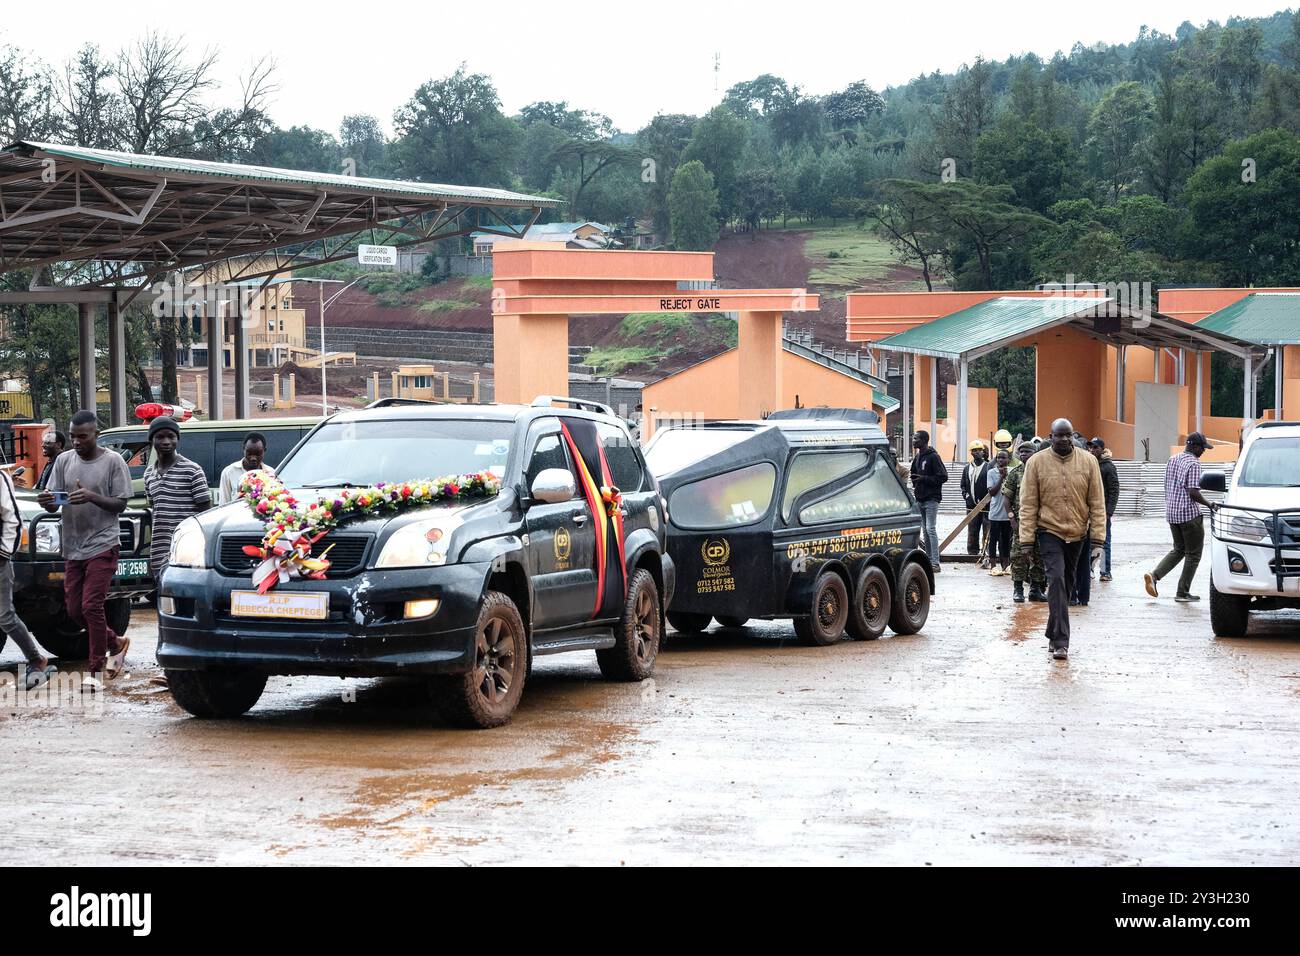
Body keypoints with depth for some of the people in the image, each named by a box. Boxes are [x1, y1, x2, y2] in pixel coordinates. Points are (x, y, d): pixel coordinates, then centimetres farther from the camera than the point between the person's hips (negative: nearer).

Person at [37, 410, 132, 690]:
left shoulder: (113, 462, -5)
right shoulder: (64, 461, 8)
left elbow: (120, 505, -7)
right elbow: (54, 505, 8)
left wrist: (91, 497, -24)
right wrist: (47, 502, -17)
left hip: (102, 545, -6)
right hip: (73, 546, 6)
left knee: (92, 606, -13)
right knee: (75, 610, 8)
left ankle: (97, 671, -4)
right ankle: (116, 643, 31)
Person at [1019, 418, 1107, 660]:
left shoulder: (1088, 461, 0)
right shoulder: (1037, 463, -4)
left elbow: (1097, 502, 1)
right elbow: (1028, 504, -3)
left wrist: (1098, 537, -4)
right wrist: (1027, 538, -8)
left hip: (1077, 533, 3)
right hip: (1049, 531, -3)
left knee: (1066, 584, 14)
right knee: (1057, 580, -16)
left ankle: (1054, 634, 29)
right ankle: (1060, 641, -19)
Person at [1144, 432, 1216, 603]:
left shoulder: (1172, 460, 11)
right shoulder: (1193, 463, -15)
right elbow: (1193, 492, -22)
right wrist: (1209, 505, -11)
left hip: (1171, 513, 8)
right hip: (1189, 514, -8)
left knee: (1179, 550, 20)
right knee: (1193, 554, 5)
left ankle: (1154, 575, 1)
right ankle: (1183, 593, 5)